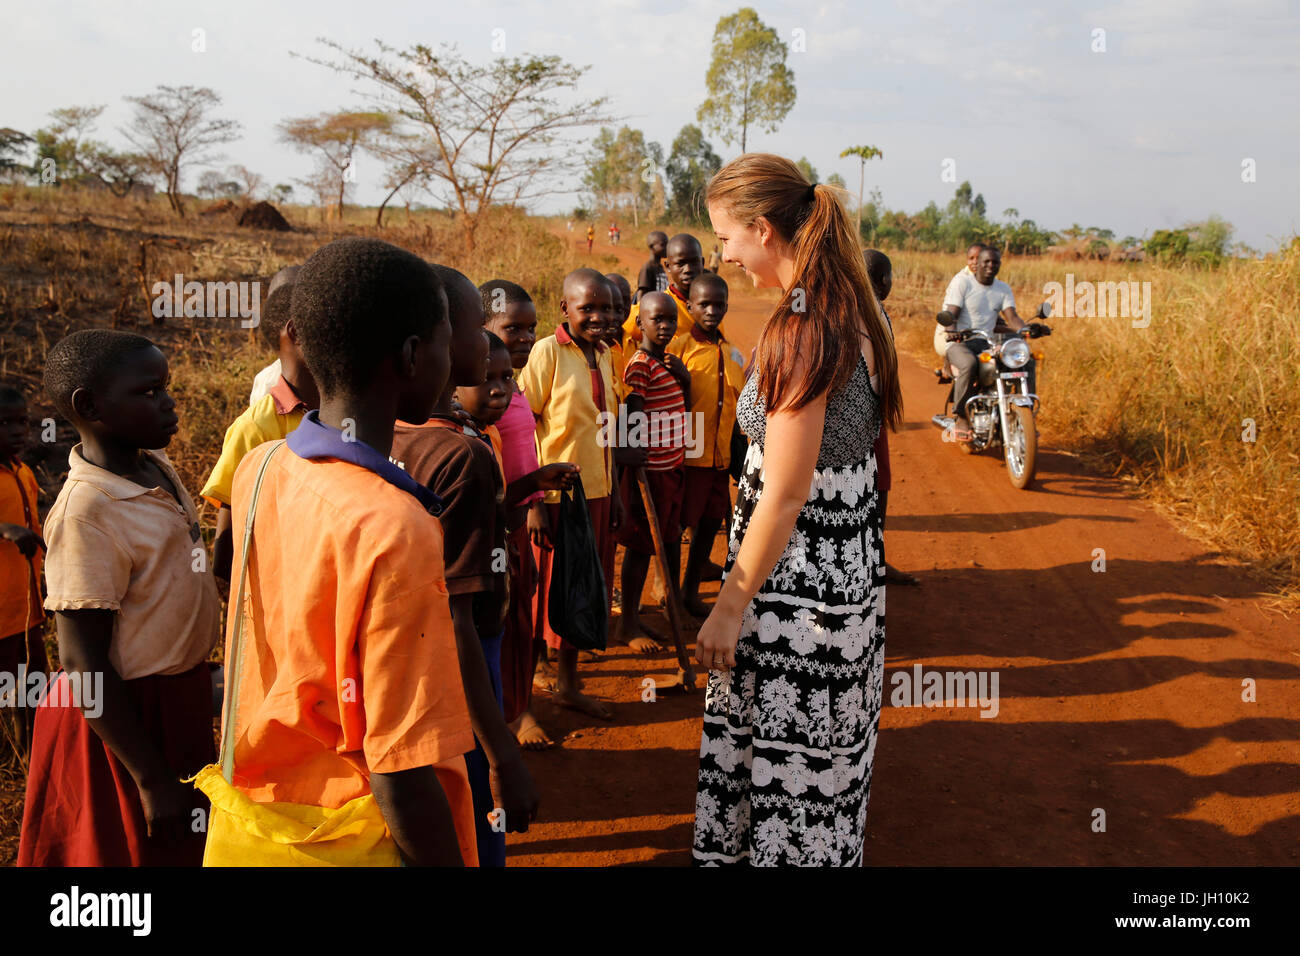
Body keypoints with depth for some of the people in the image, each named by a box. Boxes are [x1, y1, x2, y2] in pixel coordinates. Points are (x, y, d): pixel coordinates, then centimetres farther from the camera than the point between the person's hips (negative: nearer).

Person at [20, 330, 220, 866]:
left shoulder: (155, 466, -2)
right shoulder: (88, 511, -26)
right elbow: (82, 664, -24)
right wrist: (152, 778, -20)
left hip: (177, 694, 8)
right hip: (126, 715, -8)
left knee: (188, 843, 24)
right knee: (145, 847, 11)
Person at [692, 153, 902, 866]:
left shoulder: (801, 330, -22)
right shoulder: (852, 309, 5)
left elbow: (784, 497, -21)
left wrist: (728, 609, -14)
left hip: (797, 584, -9)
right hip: (851, 562, 9)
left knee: (789, 760, 8)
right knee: (824, 753, 22)